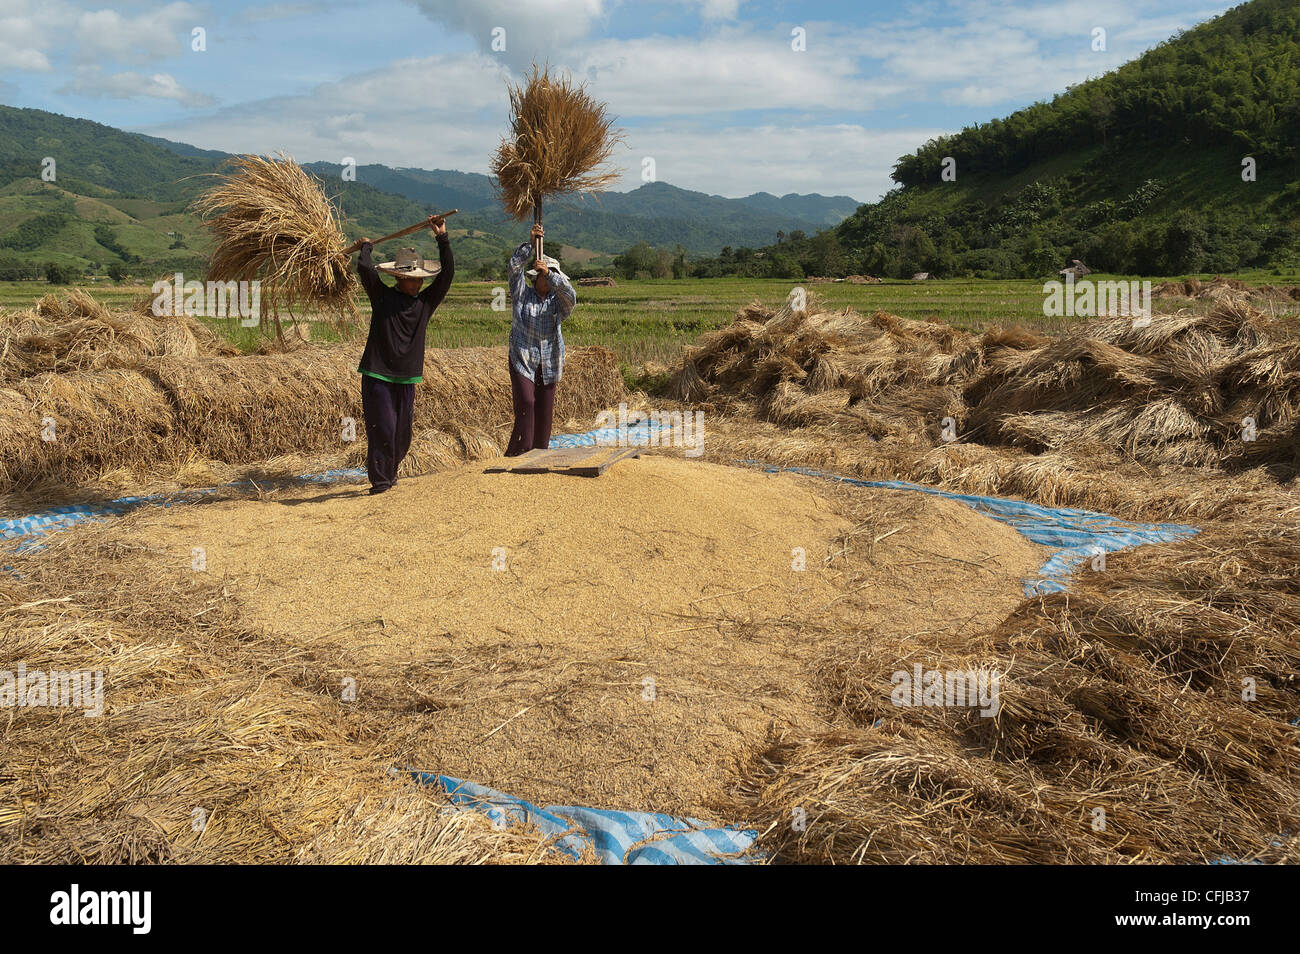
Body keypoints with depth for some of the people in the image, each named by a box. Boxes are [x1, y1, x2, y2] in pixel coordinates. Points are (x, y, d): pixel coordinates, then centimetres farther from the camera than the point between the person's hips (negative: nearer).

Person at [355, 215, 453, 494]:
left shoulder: (425, 301, 9)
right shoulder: (382, 296, 1)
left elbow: (447, 274, 0)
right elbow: (364, 268, -10)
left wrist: (442, 238, -6)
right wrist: (367, 247, 8)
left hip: (407, 378, 4)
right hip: (377, 375, -4)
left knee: (402, 434, 9)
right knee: (382, 430, -9)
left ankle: (390, 472, 30)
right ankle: (380, 481, -1)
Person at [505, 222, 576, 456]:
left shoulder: (557, 301, 9)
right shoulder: (522, 294, 5)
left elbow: (570, 295, -14)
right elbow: (515, 265, -7)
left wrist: (550, 273, -21)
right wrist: (530, 243, -15)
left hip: (549, 364, 3)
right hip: (522, 359, -3)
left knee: (545, 410, 5)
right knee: (526, 403, -18)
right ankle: (517, 453, -18)